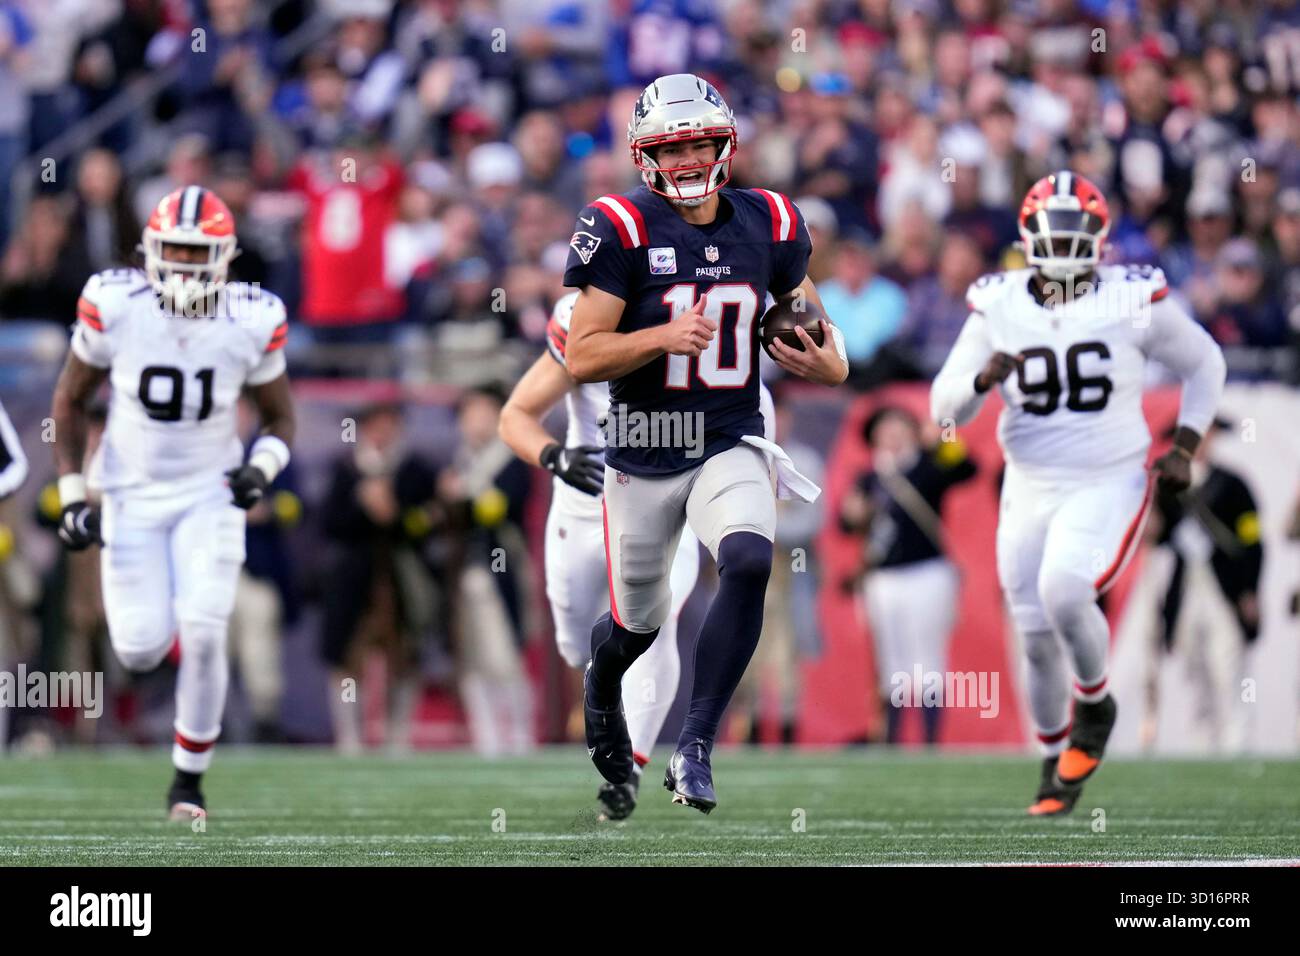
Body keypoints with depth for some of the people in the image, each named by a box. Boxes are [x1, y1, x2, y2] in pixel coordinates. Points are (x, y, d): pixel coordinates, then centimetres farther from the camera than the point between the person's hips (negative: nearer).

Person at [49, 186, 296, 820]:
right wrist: (71, 495, -6)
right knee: (141, 652, -7)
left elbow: (279, 419, 3)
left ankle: (189, 780, 4)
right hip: (132, 496, 0)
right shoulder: (114, 307, -15)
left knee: (202, 636, -15)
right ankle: (148, 622, 34)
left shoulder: (252, 323, -13)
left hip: (210, 495, 0)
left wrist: (261, 468, -18)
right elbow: (70, 400, 0)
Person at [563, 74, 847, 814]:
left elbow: (805, 309, 15)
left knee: (750, 563, -28)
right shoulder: (621, 230, -11)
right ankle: (602, 689, 53)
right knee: (639, 622, 14)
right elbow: (582, 357, -13)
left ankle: (696, 750, -21)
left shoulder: (767, 226, 0)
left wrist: (824, 359, -9)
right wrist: (662, 338, -29)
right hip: (643, 455, -1)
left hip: (730, 447, 1)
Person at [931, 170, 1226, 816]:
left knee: (1064, 593, -28)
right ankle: (1056, 767, 26)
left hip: (1110, 484, -3)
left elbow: (1203, 364, 8)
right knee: (1039, 641, 4)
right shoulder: (998, 307, -3)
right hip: (1031, 490, 3)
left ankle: (1095, 703, 2)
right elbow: (946, 409, -2)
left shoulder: (1133, 299, -8)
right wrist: (983, 379, -23)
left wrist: (1184, 447, 0)